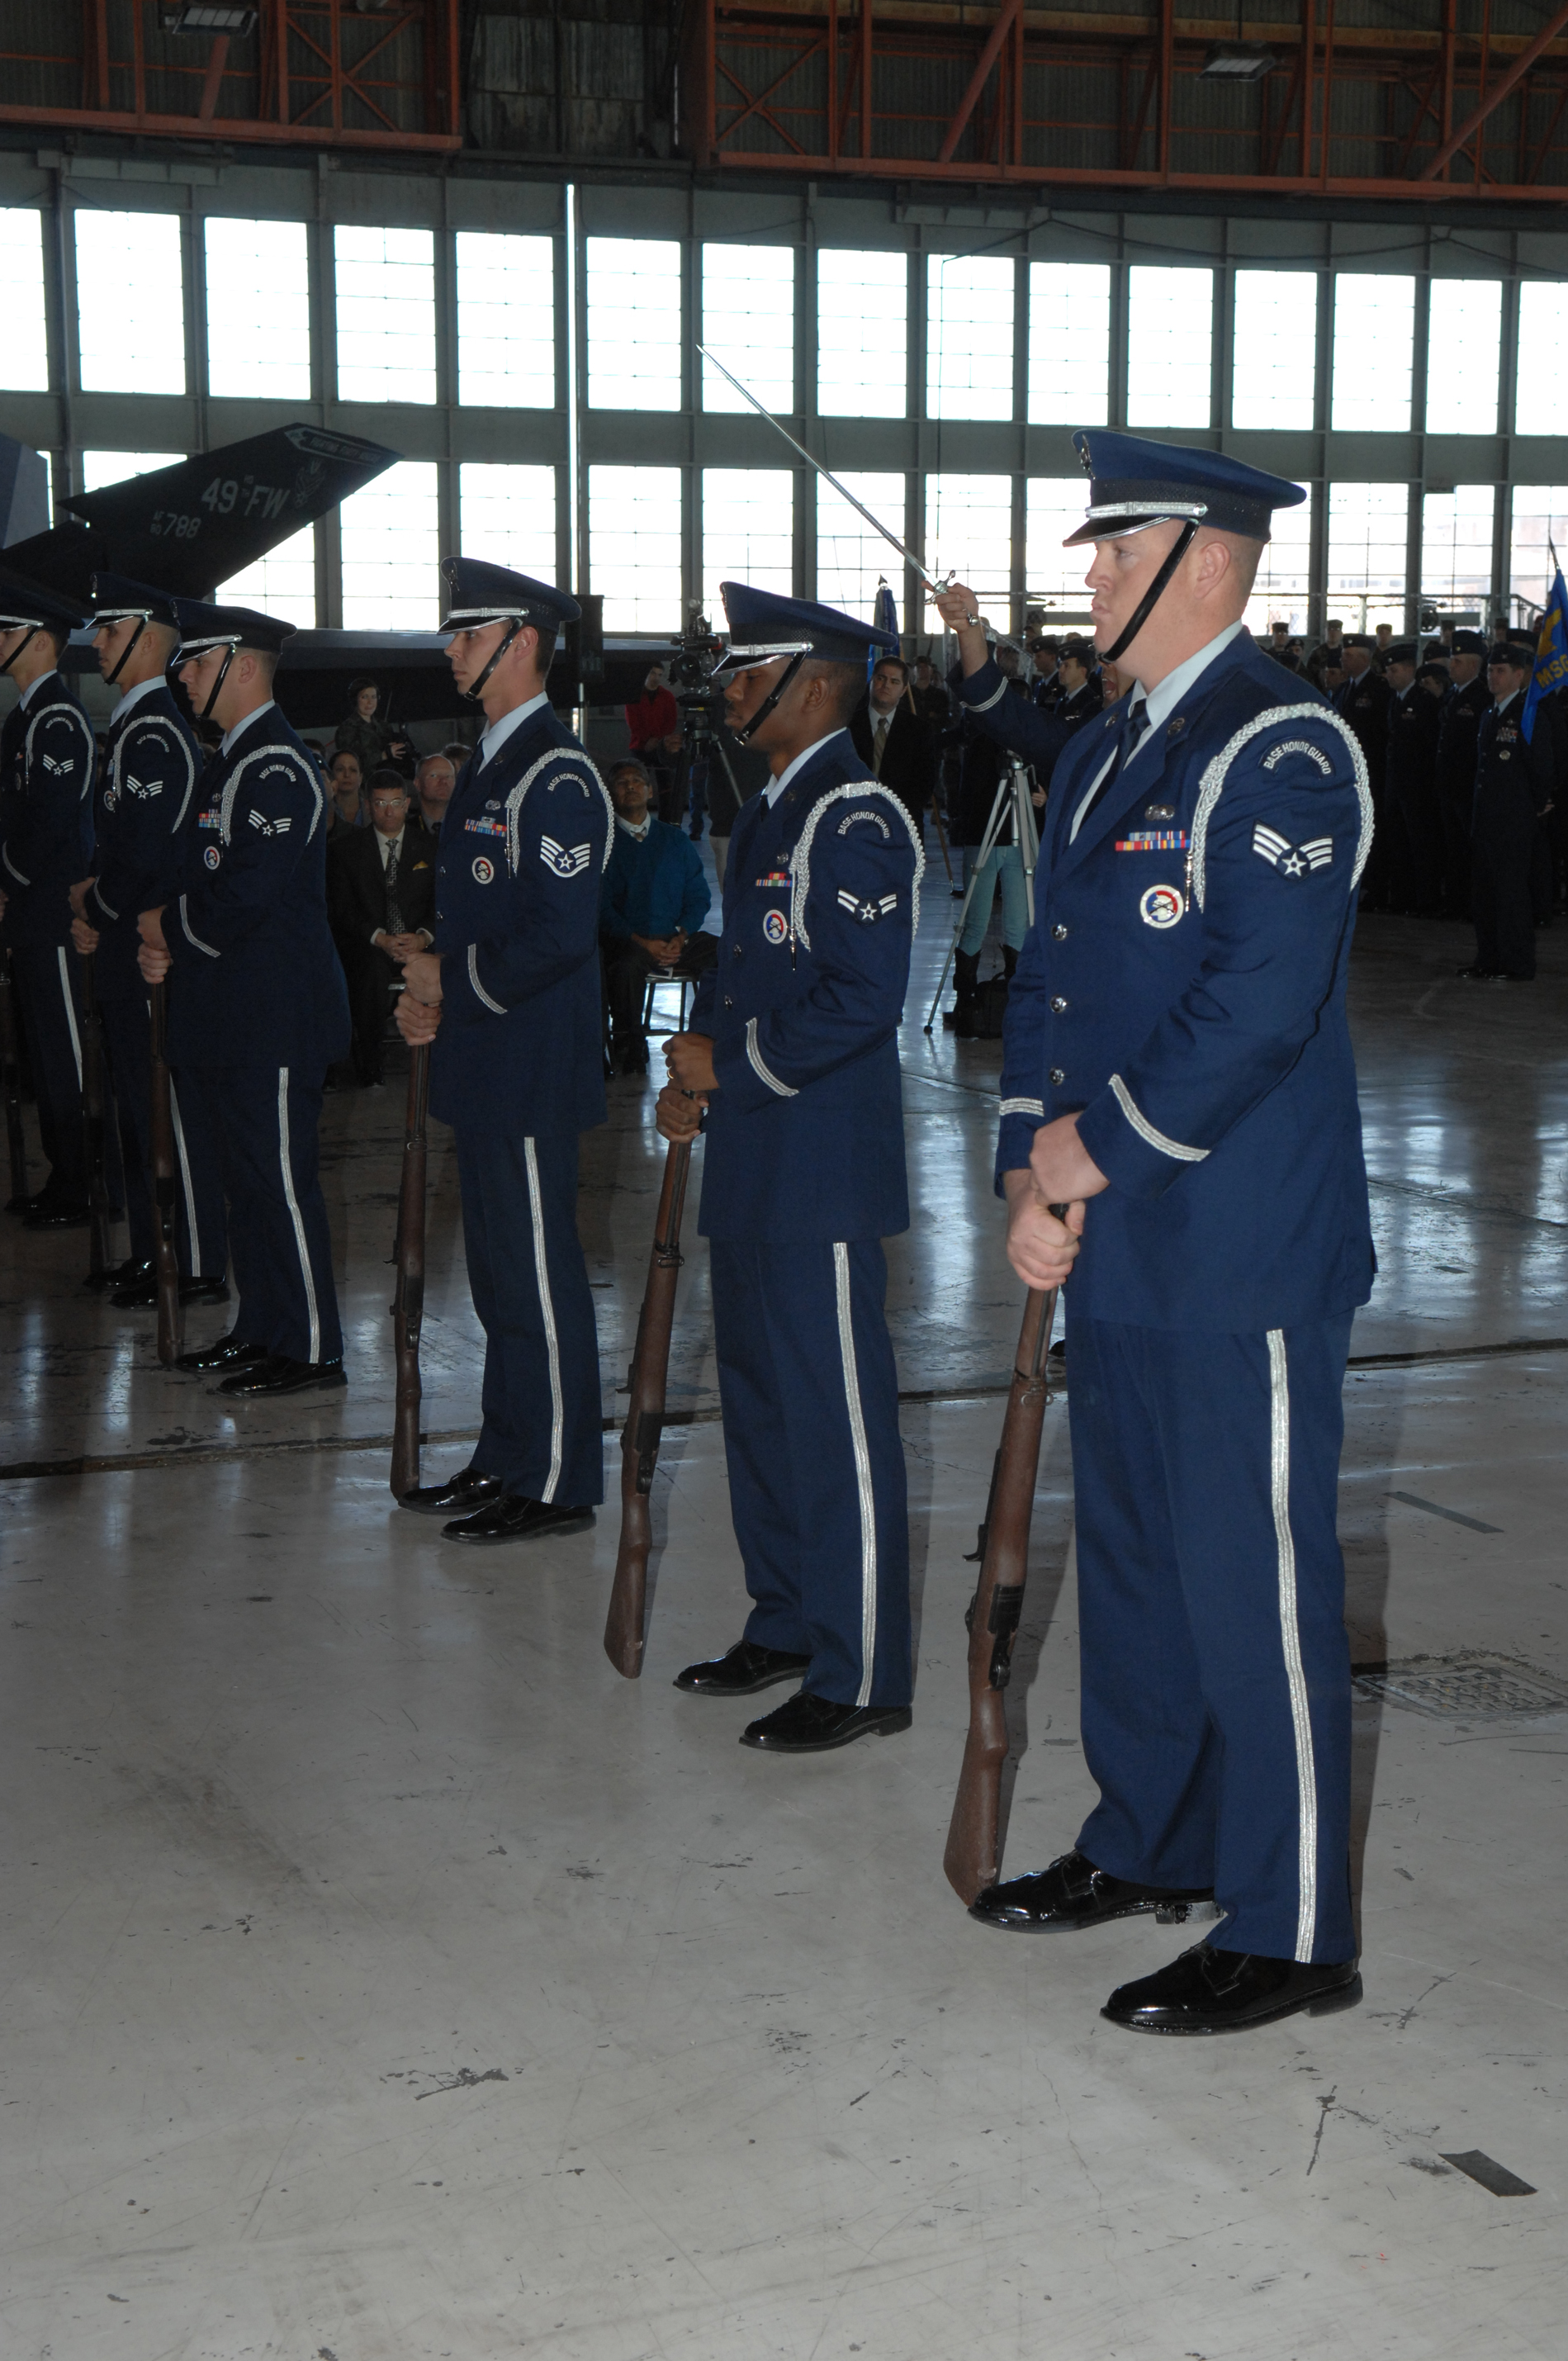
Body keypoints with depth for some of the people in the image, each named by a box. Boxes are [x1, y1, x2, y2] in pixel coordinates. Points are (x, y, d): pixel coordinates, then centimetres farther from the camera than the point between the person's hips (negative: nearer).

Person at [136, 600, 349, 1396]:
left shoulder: (276, 768, -16)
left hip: (275, 1016, -10)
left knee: (283, 1181, -4)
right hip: (235, 1014, 10)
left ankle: (309, 1352, 4)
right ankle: (261, 1330, 26)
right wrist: (164, 944, 2)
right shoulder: (231, 762, 17)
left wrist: (167, 925, -8)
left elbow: (245, 896, -24)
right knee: (249, 1181, 16)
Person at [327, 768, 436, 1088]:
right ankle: (368, 1070, -20)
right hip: (367, 945, -1)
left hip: (418, 942, 1)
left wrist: (423, 936, -13)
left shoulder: (428, 848, 14)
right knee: (373, 969, -31)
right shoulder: (347, 848, 9)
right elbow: (341, 907, 2)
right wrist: (379, 938, -13)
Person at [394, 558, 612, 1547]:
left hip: (531, 1071, -10)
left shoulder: (557, 776, -16)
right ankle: (506, 1461, 27)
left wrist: (454, 982, -12)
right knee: (500, 1271, 17)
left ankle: (557, 1483, 7)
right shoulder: (490, 763, 16)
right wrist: (433, 990, 8)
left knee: (540, 1277, -2)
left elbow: (559, 932, -23)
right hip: (484, 1066, 10)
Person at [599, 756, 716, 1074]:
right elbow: (602, 907, 0)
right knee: (627, 966, -39)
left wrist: (681, 937, -7)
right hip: (627, 942, -3)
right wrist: (642, 943, -14)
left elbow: (698, 897, 14)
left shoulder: (675, 841, 20)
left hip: (678, 940, 3)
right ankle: (629, 1050, -19)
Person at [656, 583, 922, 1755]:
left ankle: (862, 1677, 4)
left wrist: (728, 1065, -14)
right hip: (756, 1167, 10)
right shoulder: (774, 811, 17)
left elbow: (861, 999, -23)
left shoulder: (855, 819, -15)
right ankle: (785, 1625, 30)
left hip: (823, 1167, -10)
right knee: (760, 1396, 17)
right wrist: (698, 1076, 9)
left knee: (837, 1415, -4)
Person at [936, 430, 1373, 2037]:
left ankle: (1288, 1934, 10)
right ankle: (1150, 1844, 36)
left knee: (1251, 1584, -2)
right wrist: (1031, 1171, 1)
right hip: (1118, 1244, 9)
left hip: (1241, 1254, -9)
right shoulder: (1102, 756, 15)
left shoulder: (1278, 750, -14)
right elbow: (1046, 974, 14)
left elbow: (1260, 1004, -22)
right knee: (1129, 1554, 19)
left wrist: (1102, 1147, -13)